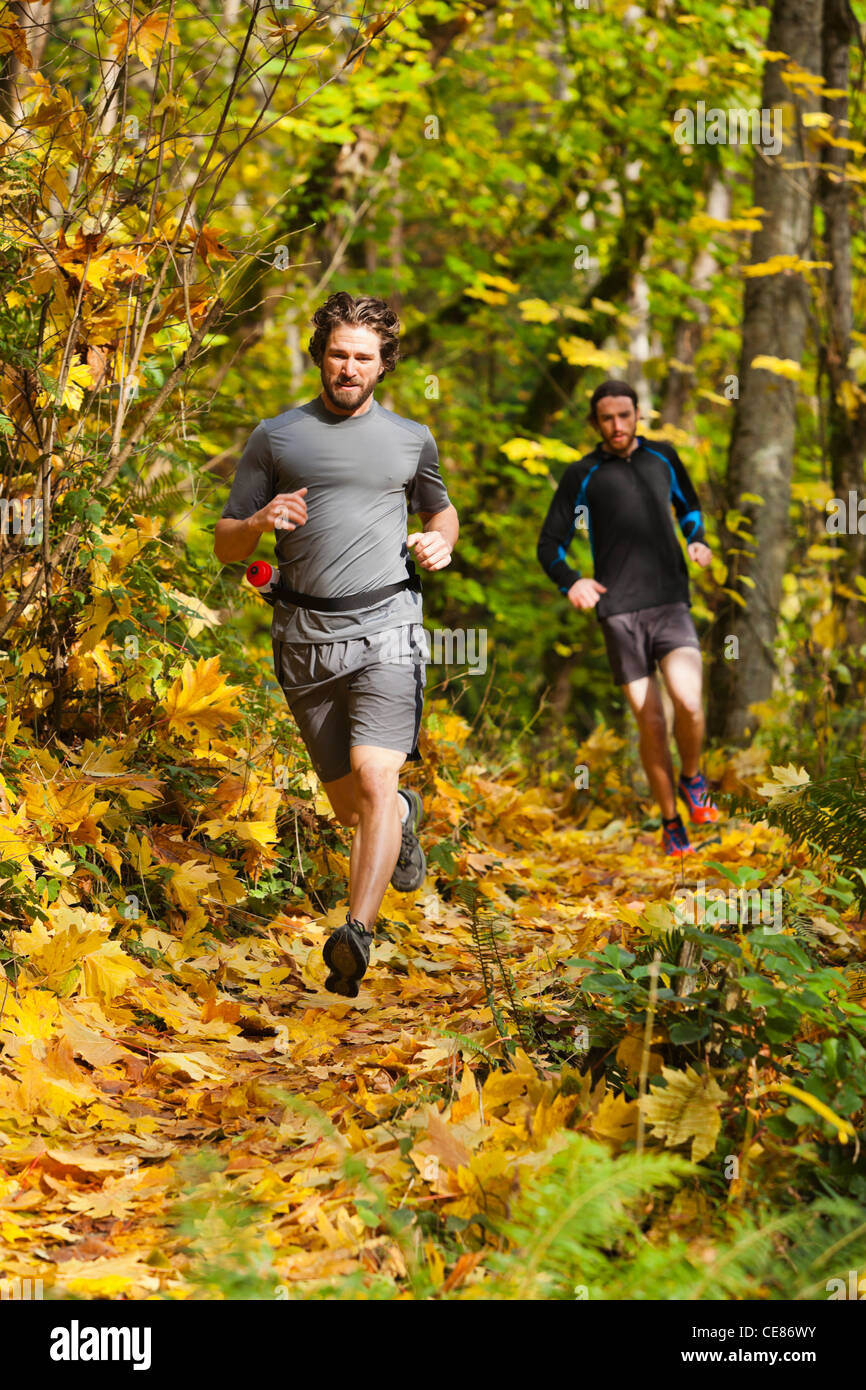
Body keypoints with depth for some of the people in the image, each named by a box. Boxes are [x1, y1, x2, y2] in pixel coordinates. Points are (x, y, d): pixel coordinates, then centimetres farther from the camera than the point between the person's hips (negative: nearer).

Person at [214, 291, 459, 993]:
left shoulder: (412, 439, 12)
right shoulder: (275, 437, 9)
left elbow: (441, 509, 30)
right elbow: (226, 545, 10)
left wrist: (440, 542, 6)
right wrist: (261, 522, -12)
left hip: (386, 628, -2)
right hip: (306, 637, 2)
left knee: (374, 782, -22)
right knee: (350, 805, 11)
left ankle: (357, 936, -29)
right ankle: (406, 814, 46)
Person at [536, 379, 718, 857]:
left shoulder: (662, 457, 12)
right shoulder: (582, 475, 5)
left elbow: (688, 506, 30)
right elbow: (549, 545, 8)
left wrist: (697, 540, 8)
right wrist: (570, 582, -11)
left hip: (670, 602, 1)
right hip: (619, 612, -1)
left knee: (687, 701, -20)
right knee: (650, 723, -2)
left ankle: (692, 779, 9)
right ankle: (671, 822, 14)